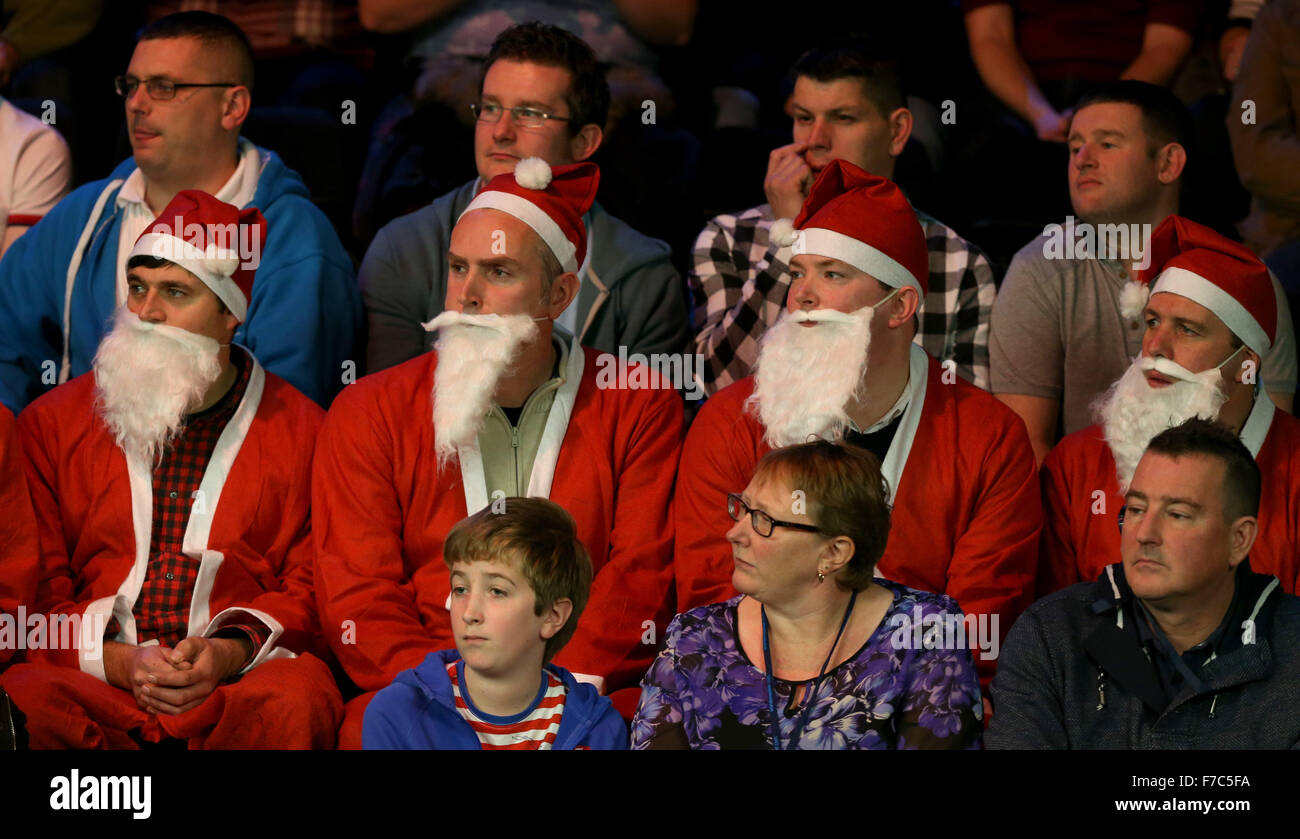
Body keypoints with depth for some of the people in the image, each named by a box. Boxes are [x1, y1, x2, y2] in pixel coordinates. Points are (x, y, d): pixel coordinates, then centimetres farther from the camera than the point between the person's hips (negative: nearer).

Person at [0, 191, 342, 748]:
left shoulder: (298, 430, 13)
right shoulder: (51, 424, 16)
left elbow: (310, 588, 11)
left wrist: (230, 653, -11)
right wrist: (117, 661, -9)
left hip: (236, 683, 0)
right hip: (95, 681, 0)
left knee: (295, 700, -37)